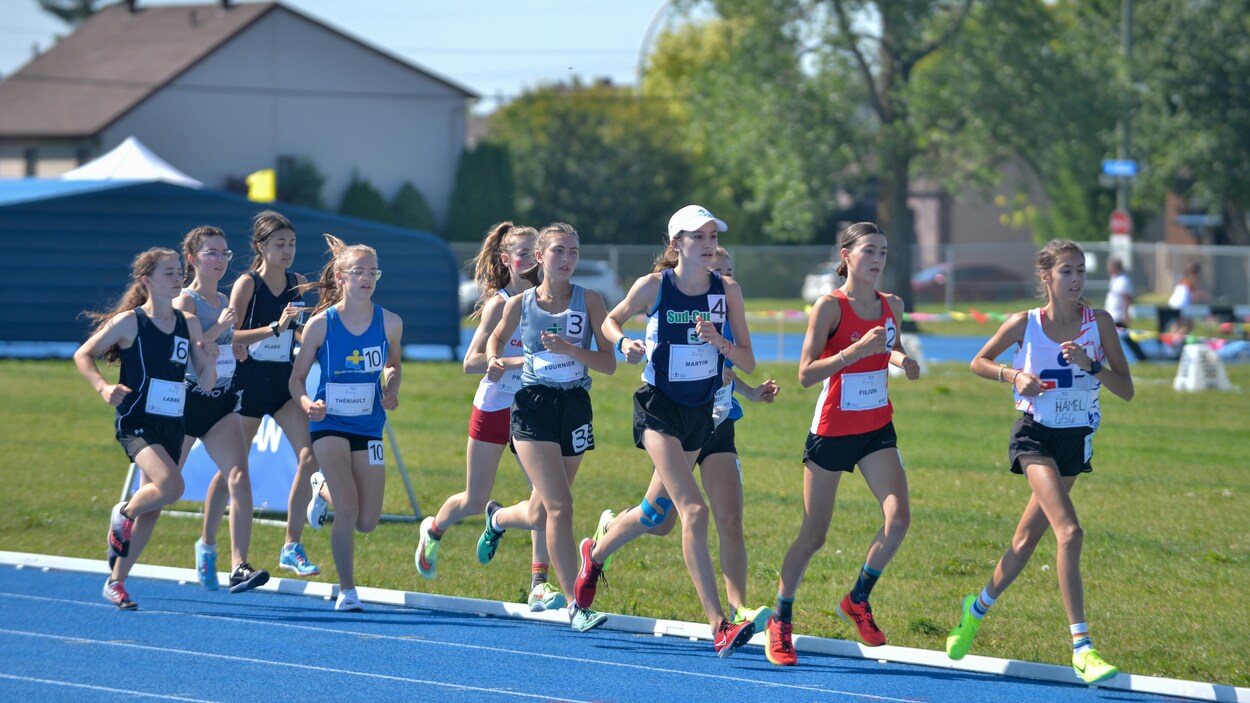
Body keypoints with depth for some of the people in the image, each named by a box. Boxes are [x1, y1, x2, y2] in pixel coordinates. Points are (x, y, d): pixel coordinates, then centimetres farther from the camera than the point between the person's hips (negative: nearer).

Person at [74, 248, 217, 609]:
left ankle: (116, 582, 21)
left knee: (151, 509, 7)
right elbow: (83, 355, 0)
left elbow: (207, 382, 10)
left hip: (172, 426, 6)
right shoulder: (130, 321, -6)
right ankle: (123, 514, 4)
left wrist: (209, 361, -12)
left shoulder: (189, 324, 7)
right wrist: (103, 387, -17)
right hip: (136, 423, -6)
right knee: (171, 485, -27)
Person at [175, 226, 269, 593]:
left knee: (239, 477, -15)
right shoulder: (184, 302, -9)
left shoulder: (224, 301, 12)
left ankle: (239, 566, -22)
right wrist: (219, 328, -27)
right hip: (187, 401, -5)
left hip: (223, 402, 5)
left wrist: (235, 348, 7)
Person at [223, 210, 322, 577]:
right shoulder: (247, 283, -11)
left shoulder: (299, 284, 4)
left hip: (285, 383, 4)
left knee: (310, 456, -11)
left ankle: (292, 548, -4)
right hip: (248, 383, -4)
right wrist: (275, 328, -30)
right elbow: (230, 335, -21)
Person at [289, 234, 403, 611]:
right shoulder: (321, 323, -10)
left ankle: (327, 492, 38)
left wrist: (391, 391, -5)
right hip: (330, 424, -3)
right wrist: (307, 404, -23)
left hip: (369, 428, 3)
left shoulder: (389, 322, -3)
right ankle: (346, 590, -2)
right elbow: (297, 378, -2)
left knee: (367, 523, 4)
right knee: (348, 509, -19)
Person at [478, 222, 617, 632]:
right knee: (559, 506, -15)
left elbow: (608, 364, -5)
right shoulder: (519, 304, -1)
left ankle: (498, 519, 49)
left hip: (576, 408, 2)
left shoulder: (589, 301, -2)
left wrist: (570, 349, -21)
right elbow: (496, 338, 19)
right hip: (533, 407, -2)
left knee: (539, 515, 12)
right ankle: (576, 605, -10)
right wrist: (495, 362, -3)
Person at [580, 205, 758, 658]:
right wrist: (625, 344, -13)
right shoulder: (652, 287, -11)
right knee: (694, 511, -20)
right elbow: (611, 321, 8)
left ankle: (596, 553, 50)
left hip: (703, 410, 5)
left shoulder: (727, 291, -4)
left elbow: (748, 363, -2)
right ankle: (718, 626, -25)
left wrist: (718, 340, -21)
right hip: (659, 406, -5)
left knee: (657, 512, 19)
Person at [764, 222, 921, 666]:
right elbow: (805, 374, -17)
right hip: (832, 430, -4)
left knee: (898, 517, -15)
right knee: (813, 535, 3)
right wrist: (856, 351, -27)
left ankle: (858, 600, 6)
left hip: (877, 429, 4)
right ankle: (780, 621, 20)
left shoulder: (892, 306, 4)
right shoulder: (830, 307, -13)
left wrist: (901, 360, 0)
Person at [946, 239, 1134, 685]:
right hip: (1036, 435, -4)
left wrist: (1090, 364, -21)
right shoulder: (1025, 324, -8)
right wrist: (1014, 375, -11)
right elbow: (979, 362, 7)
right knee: (1069, 532, -21)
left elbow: (1126, 390, -5)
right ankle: (1081, 648, -23)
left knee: (1029, 536, 15)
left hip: (1077, 439, 4)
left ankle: (978, 608, 40)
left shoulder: (1099, 323, -4)